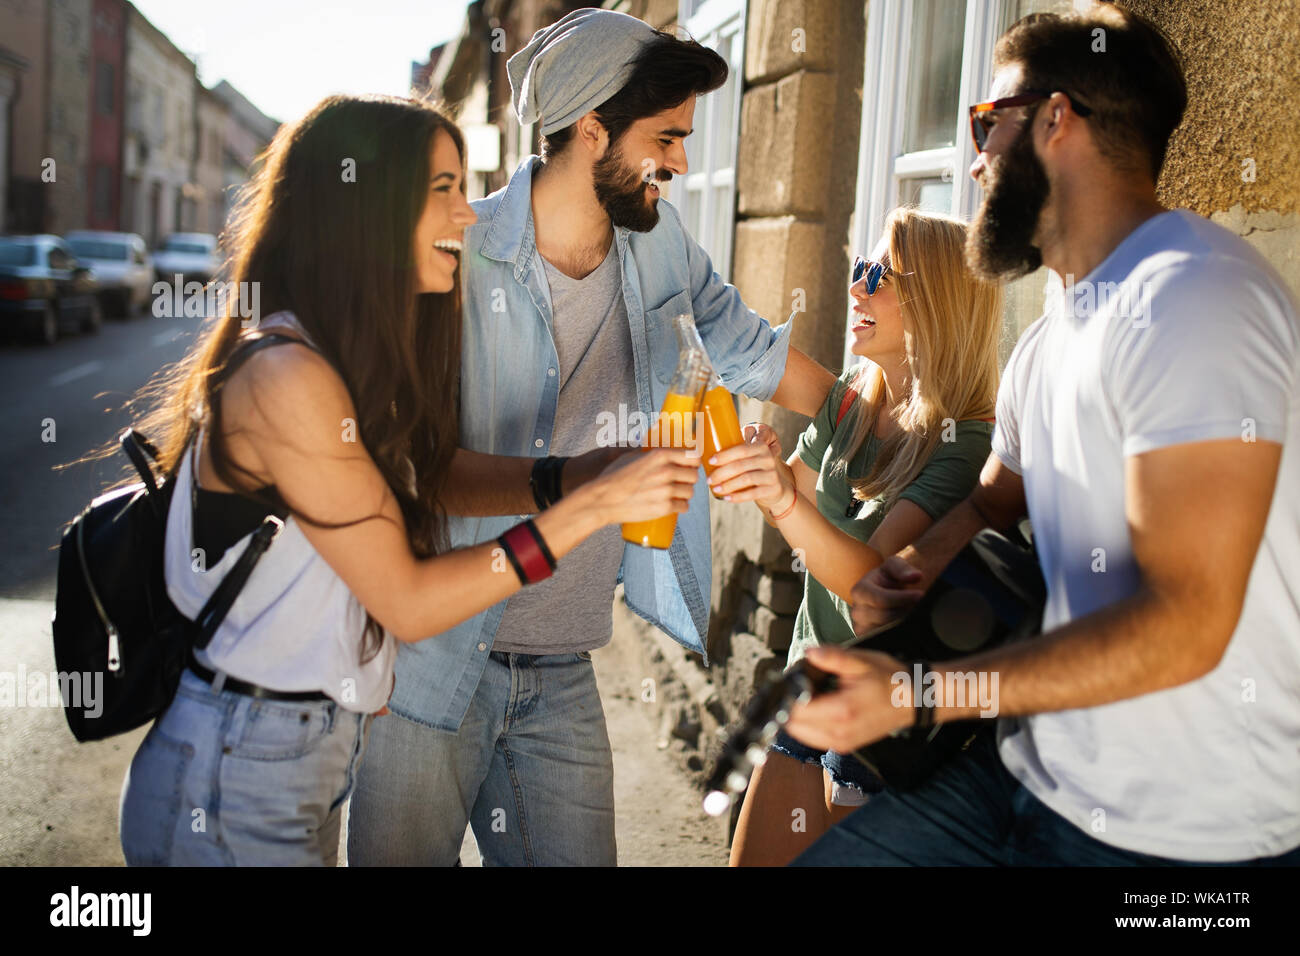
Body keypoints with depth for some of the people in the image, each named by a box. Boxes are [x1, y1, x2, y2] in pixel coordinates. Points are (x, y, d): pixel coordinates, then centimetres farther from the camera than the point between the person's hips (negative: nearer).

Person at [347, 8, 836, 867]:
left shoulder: (661, 242, 6)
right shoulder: (456, 258, -14)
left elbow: (751, 352, 20)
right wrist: (558, 484, -37)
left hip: (564, 675, 5)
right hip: (434, 664, -5)